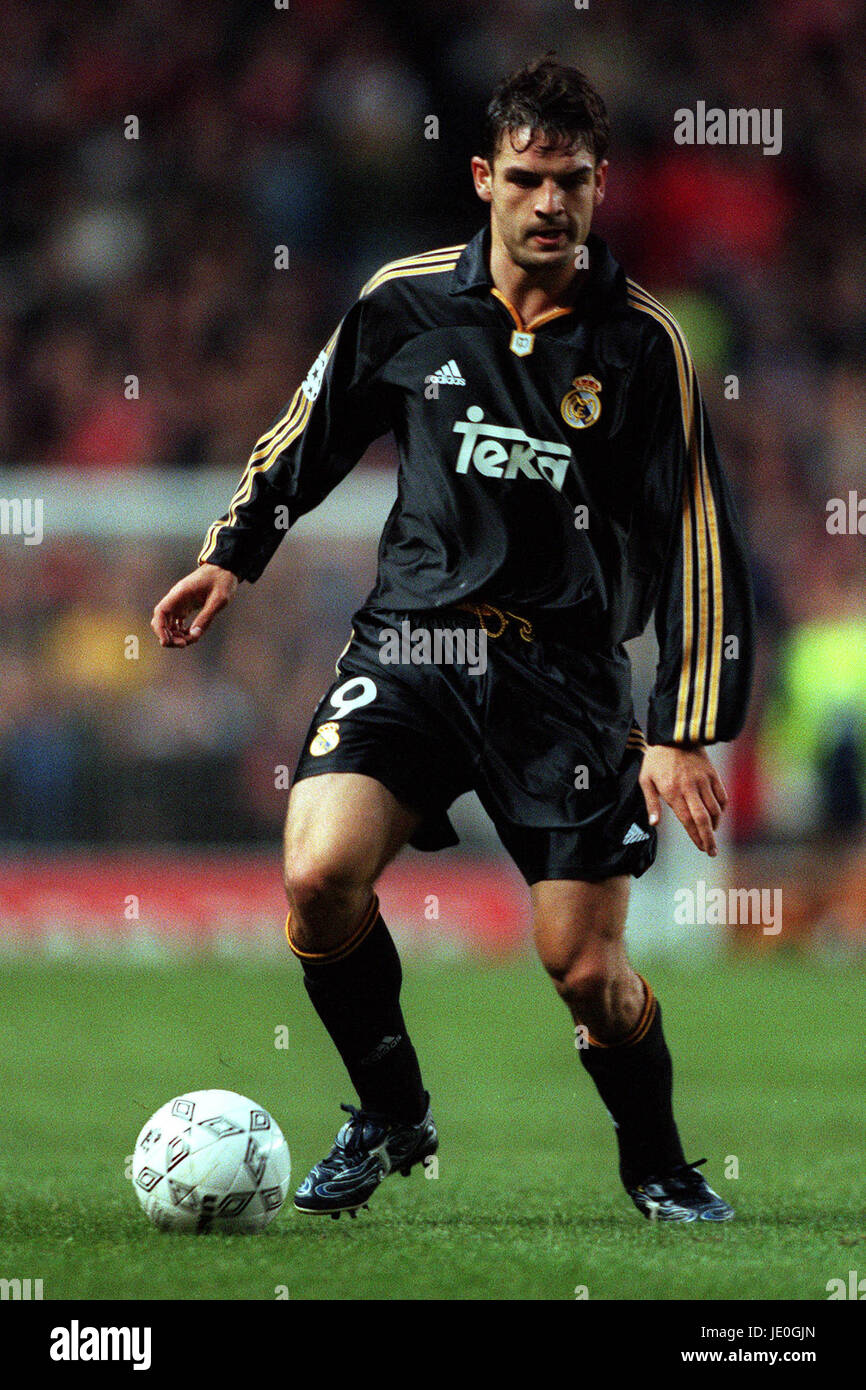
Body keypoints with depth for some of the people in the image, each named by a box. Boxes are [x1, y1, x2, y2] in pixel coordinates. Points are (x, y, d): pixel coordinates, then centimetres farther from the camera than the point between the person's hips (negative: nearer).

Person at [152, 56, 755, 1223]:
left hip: (567, 667, -1)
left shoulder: (642, 343, -5)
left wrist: (683, 731, -8)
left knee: (586, 967, -7)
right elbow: (315, 430, 19)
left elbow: (693, 539, -3)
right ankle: (390, 1115, 4)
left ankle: (656, 1163, 24)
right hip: (412, 635, 1)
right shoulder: (408, 301, 1)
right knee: (320, 874, -22)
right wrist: (233, 554, 19)